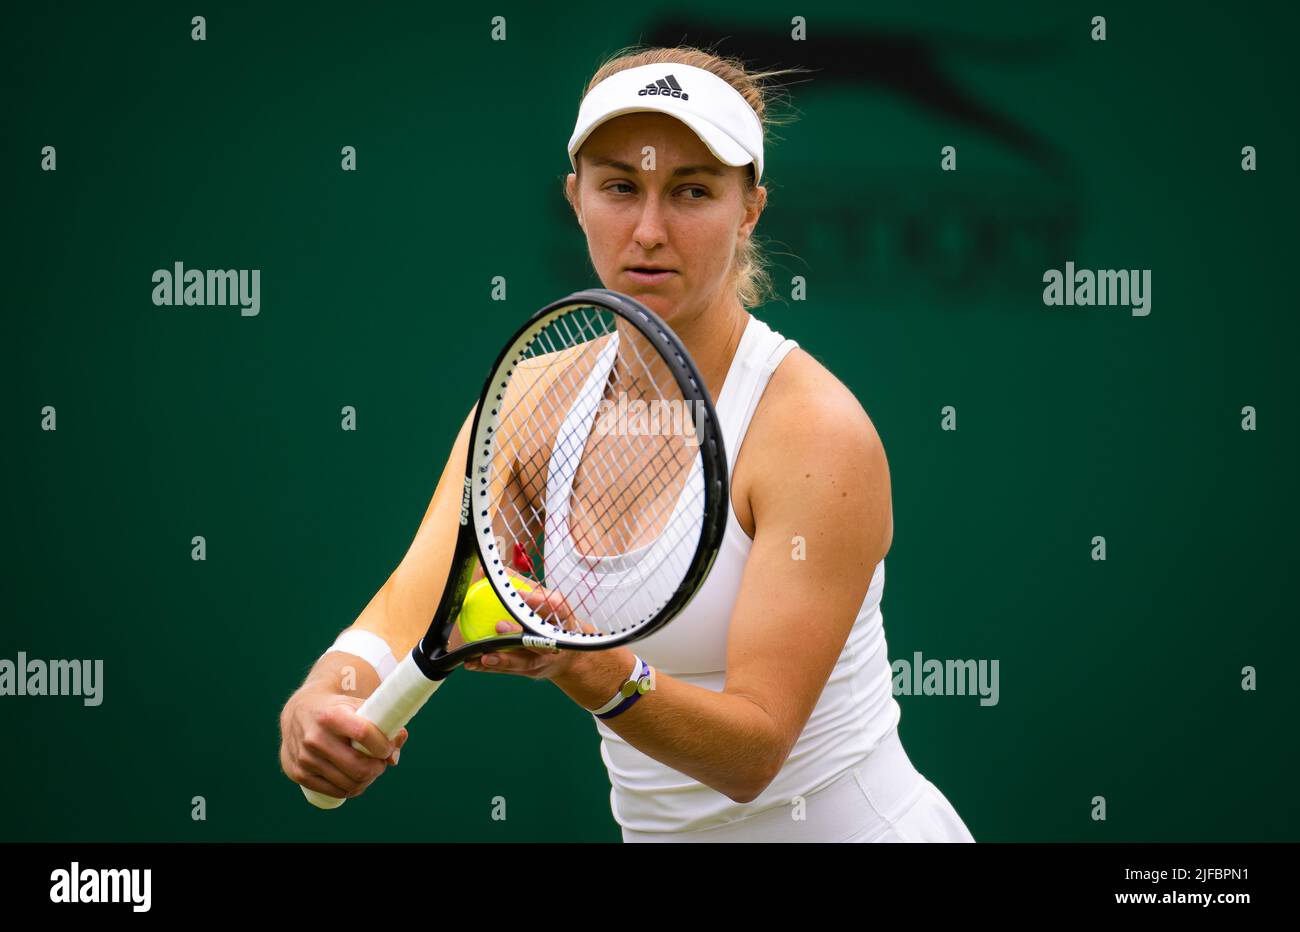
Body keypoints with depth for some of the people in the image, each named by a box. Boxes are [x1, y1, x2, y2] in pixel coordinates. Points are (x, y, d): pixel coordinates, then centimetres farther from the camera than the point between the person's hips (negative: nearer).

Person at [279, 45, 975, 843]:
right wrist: (329, 698, -34)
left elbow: (752, 755, -22)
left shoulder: (819, 434, -19)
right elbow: (412, 602, -14)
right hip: (660, 832, 5)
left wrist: (581, 667, -37)